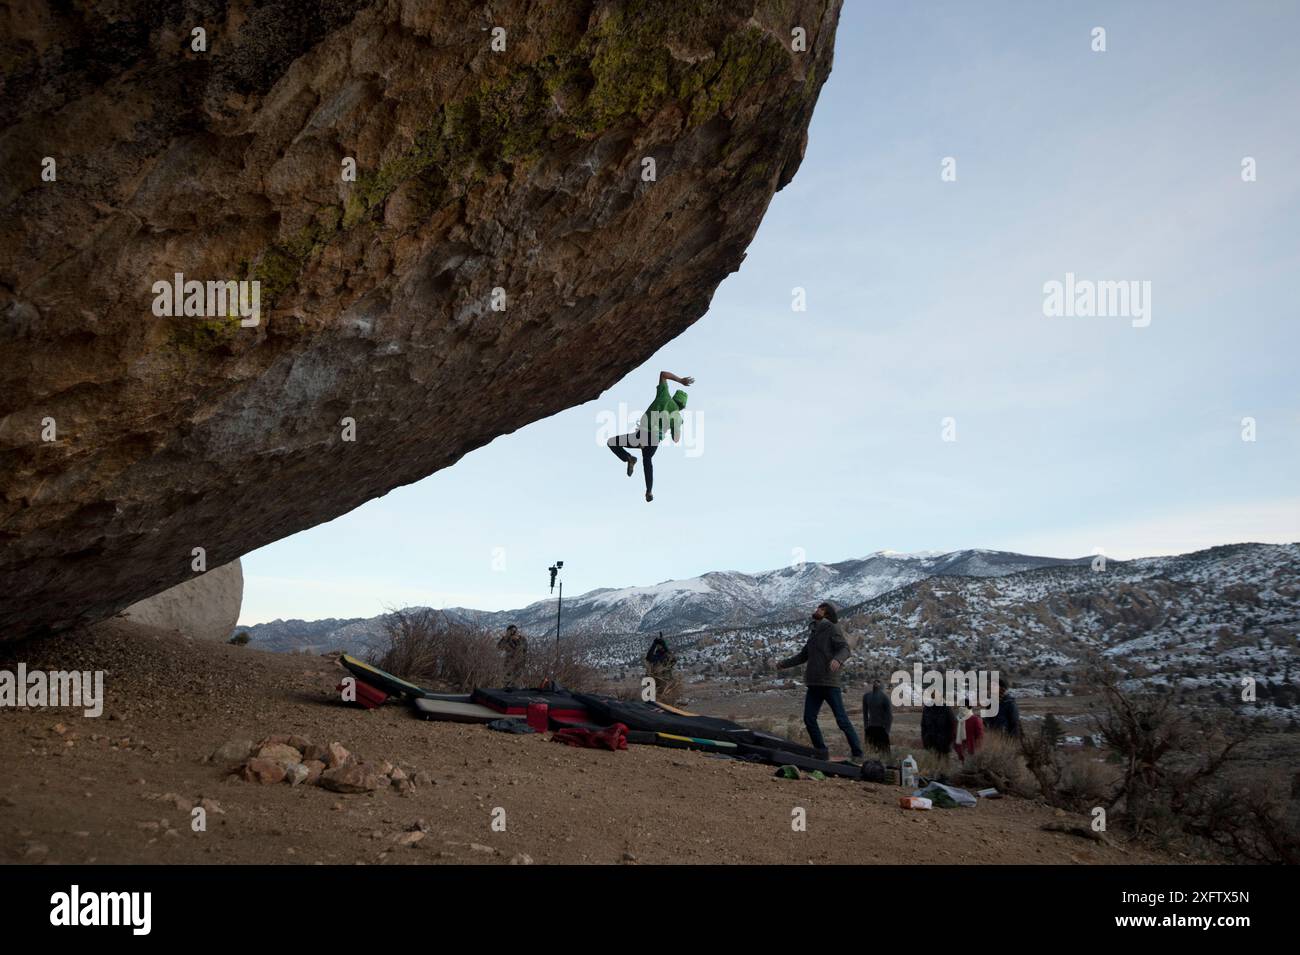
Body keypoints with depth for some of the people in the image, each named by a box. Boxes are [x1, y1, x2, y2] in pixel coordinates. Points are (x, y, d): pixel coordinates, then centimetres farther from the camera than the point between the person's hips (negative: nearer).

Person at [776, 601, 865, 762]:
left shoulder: (833, 629, -3)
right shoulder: (814, 632, 19)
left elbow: (845, 648, -17)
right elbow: (803, 655, 29)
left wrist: (837, 659, -38)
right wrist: (785, 664, 33)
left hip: (829, 682, -7)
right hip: (814, 683, 7)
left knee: (842, 720, -6)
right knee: (809, 719, 1)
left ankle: (857, 753, 2)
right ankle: (821, 752, 10)